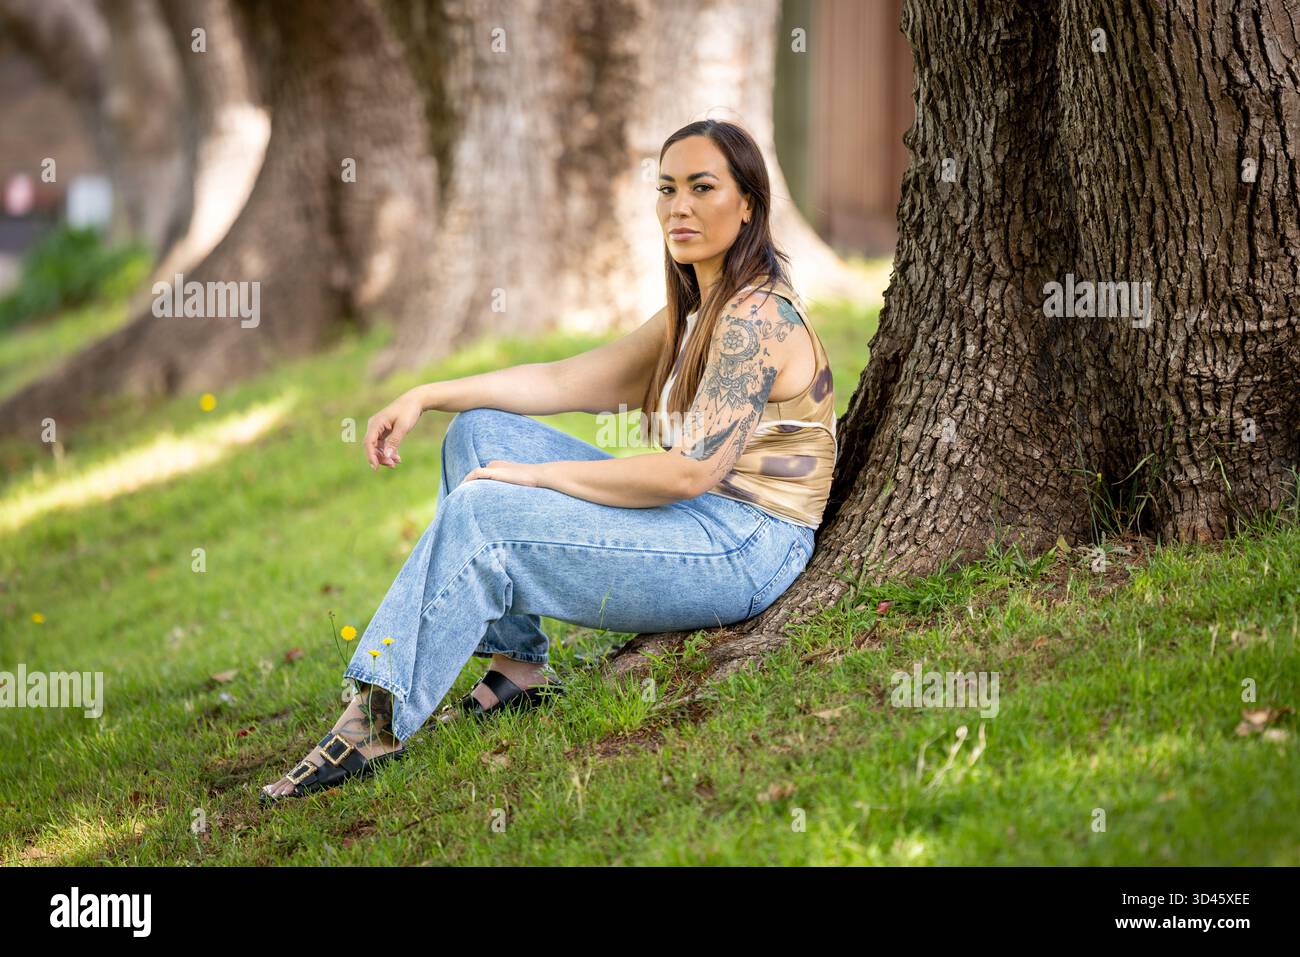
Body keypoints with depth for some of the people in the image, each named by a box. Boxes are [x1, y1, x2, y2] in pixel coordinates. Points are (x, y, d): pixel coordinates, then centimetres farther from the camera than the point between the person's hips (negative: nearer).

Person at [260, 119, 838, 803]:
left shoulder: (756, 318, -16)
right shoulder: (693, 316, 15)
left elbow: (693, 469, -24)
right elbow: (565, 381, 14)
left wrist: (539, 475, -16)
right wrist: (426, 397, 4)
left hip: (744, 547, -10)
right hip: (693, 522, 10)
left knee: (479, 513, -20)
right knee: (478, 432, 6)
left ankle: (375, 724, -16)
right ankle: (515, 667, 1)